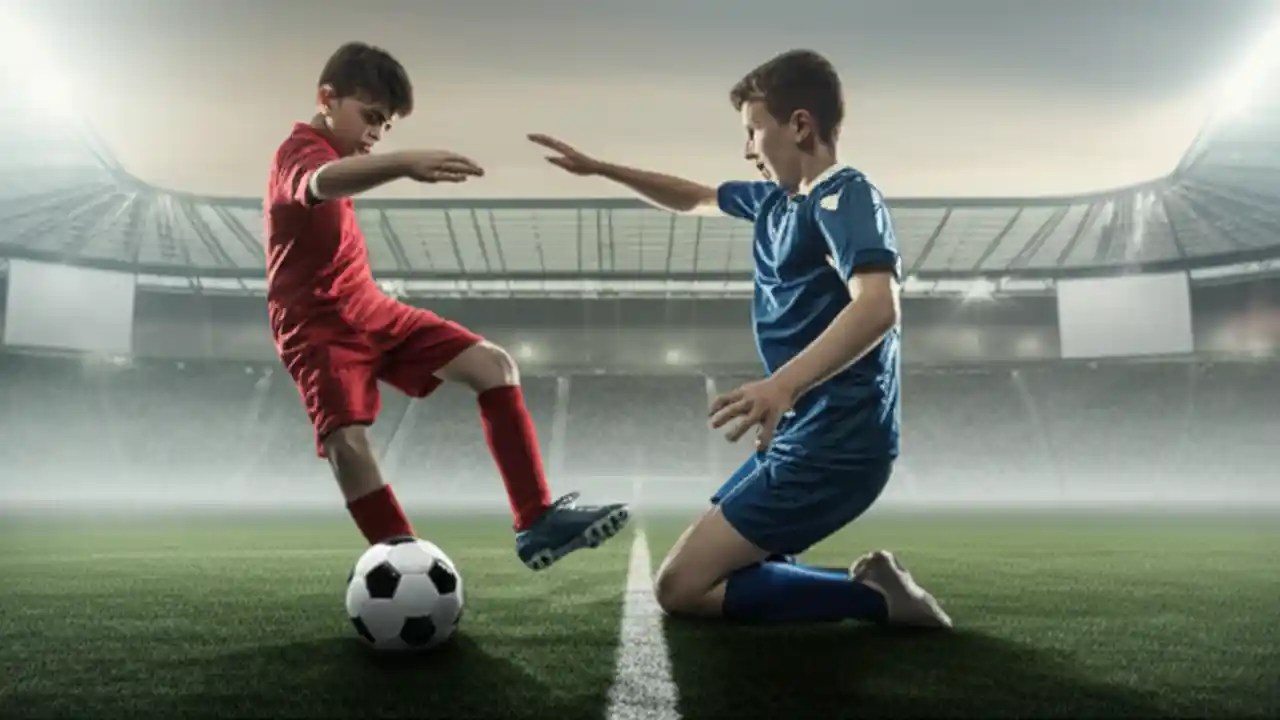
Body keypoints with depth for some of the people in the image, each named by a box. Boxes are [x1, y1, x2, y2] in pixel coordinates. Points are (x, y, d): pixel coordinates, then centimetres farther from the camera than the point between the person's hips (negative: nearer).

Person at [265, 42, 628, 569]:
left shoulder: (332, 152, 15)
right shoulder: (300, 152, -16)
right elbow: (323, 183, -43)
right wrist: (404, 163, -60)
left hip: (373, 310, 8)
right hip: (320, 328, -8)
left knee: (494, 365, -6)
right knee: (346, 441, -28)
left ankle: (537, 523, -9)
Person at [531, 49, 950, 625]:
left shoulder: (845, 195, -13)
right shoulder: (775, 200, 14)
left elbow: (878, 306, -31)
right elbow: (691, 200, 31)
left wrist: (784, 383, -46)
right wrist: (597, 168, 26)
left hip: (834, 446, -10)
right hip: (802, 438, 10)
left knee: (681, 587, -10)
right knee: (701, 568, 18)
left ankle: (872, 596, -6)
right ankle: (873, 587, 8)